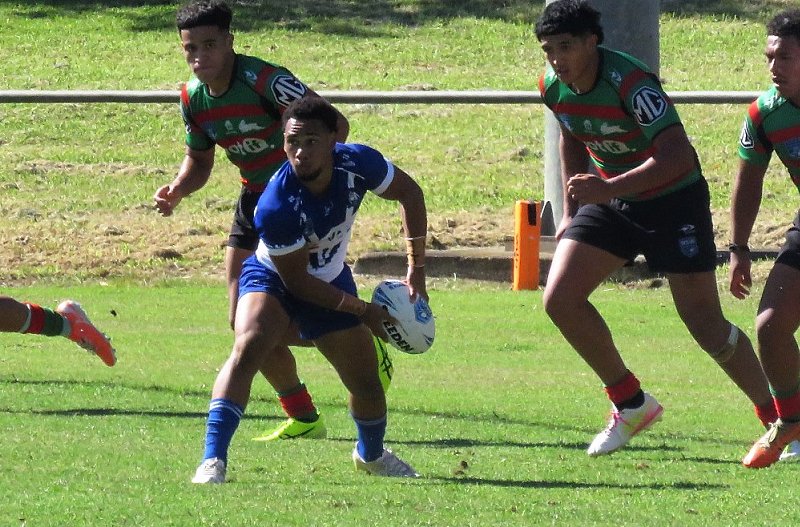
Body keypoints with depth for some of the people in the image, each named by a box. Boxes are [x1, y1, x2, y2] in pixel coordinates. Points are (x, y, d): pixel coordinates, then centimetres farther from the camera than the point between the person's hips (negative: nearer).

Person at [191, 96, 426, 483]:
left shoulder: (356, 163, -25)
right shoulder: (276, 207, -38)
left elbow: (409, 193, -3)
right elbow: (296, 282, -26)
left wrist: (416, 270, -4)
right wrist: (364, 310, -20)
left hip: (331, 280, 5)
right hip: (273, 279, -5)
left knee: (368, 385, 11)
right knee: (248, 347, -34)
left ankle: (371, 454, 44)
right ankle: (213, 462, -34)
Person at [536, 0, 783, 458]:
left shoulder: (629, 83, -29)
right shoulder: (554, 88, -7)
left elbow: (677, 154, -36)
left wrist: (609, 187, -44)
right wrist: (571, 211, 13)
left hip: (673, 200, -7)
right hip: (609, 201, 7)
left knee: (706, 324, -5)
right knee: (560, 298, -8)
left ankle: (780, 419, 13)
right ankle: (632, 404, 8)